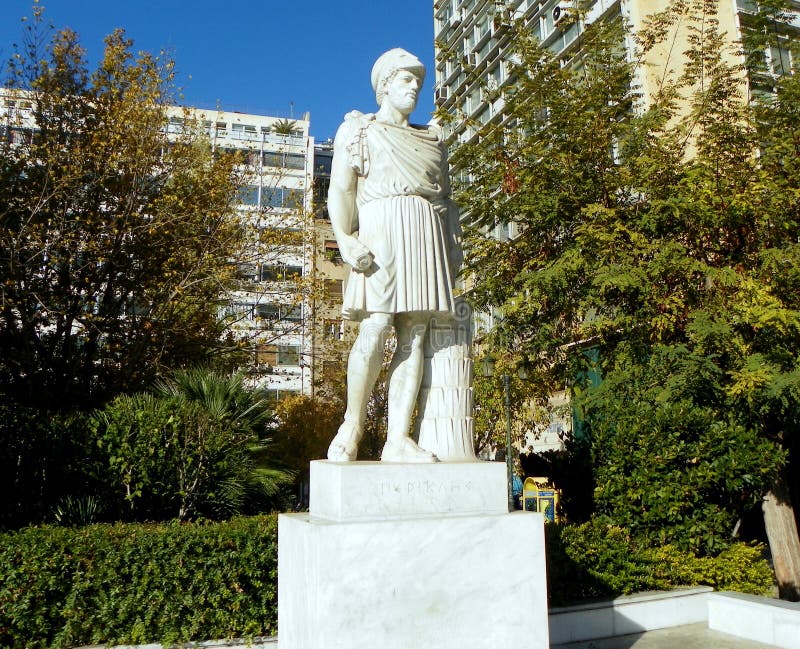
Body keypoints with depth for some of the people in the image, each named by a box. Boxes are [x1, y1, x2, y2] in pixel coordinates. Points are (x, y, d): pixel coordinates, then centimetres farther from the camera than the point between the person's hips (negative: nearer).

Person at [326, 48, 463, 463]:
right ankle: (352, 426, -1)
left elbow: (445, 197, 25)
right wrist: (346, 240, -15)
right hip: (381, 230, -4)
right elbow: (340, 189, 1)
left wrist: (454, 244, 8)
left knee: (414, 337, -6)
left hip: (426, 237, 5)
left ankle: (398, 440, -9)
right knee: (375, 329, -16)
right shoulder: (359, 129, 14)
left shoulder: (432, 139, 28)